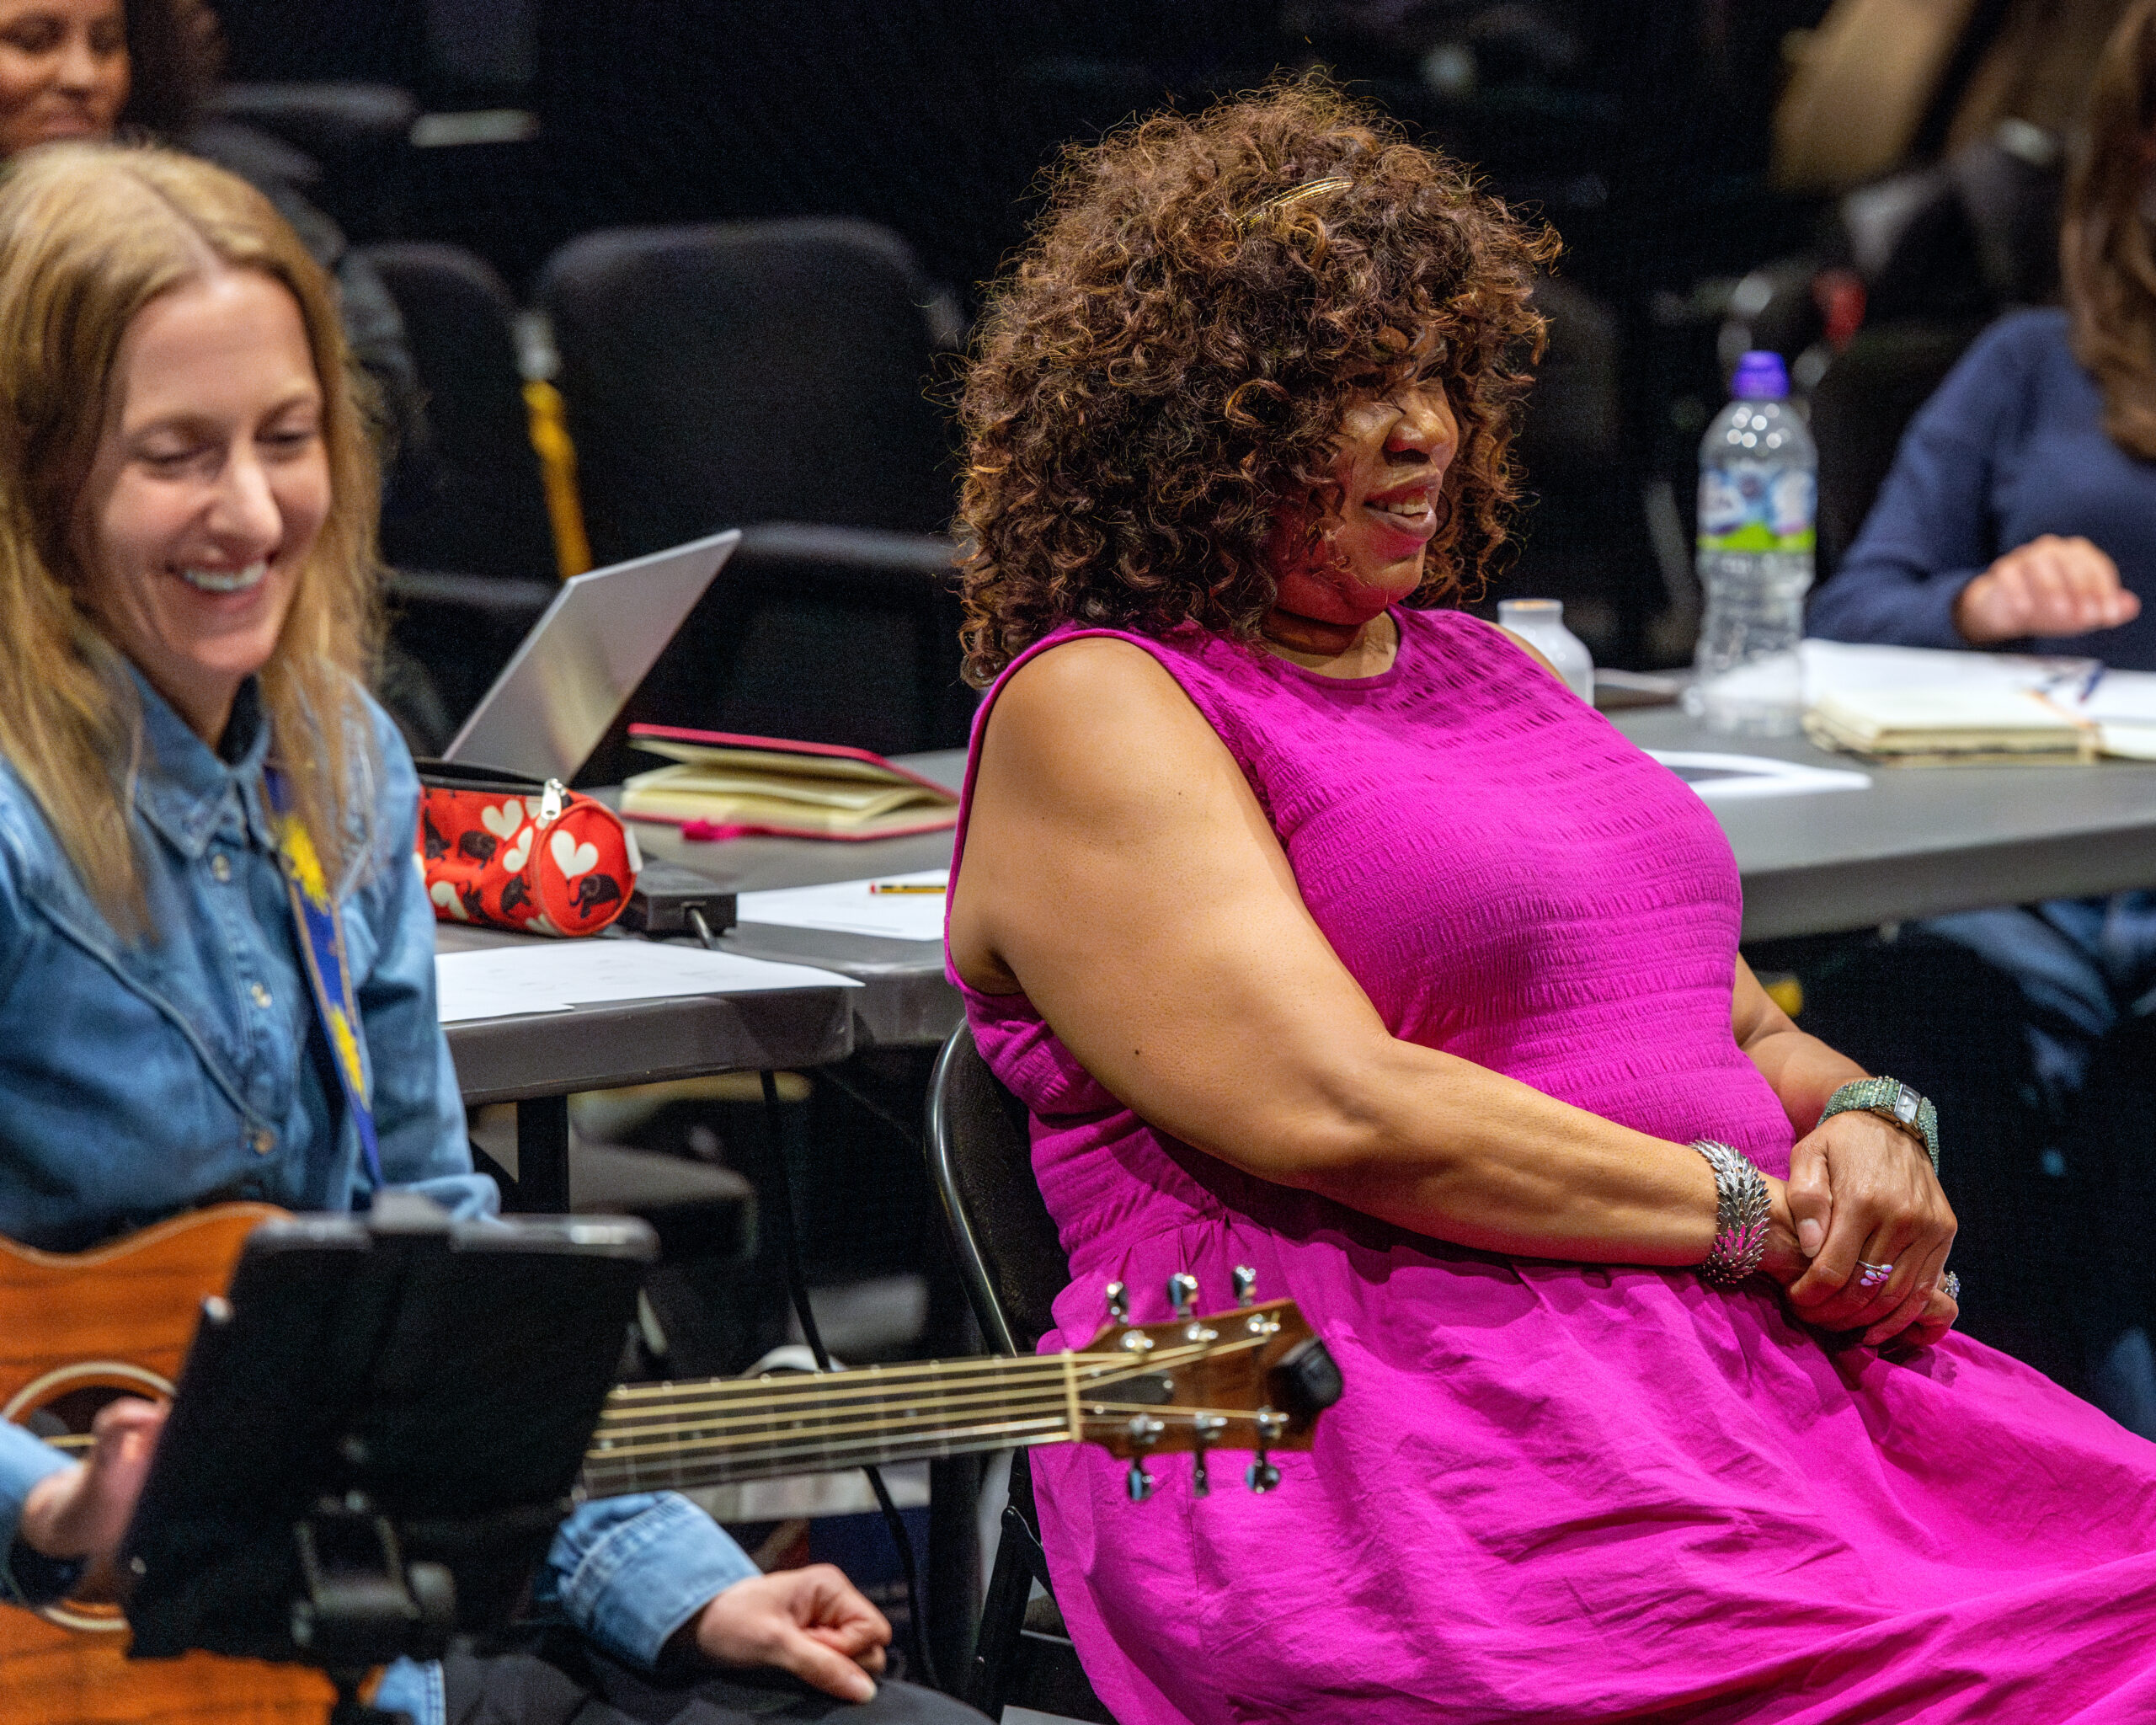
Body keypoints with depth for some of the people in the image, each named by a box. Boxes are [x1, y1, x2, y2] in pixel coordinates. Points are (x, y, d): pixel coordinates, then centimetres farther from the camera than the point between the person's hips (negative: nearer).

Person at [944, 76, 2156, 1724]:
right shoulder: (1088, 710, 1)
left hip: (1776, 1368, 8)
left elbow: (1752, 1033, 27)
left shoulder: (1481, 667, 26)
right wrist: (1765, 1214, -10)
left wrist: (1864, 1128, 3)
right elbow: (1339, 1116, -12)